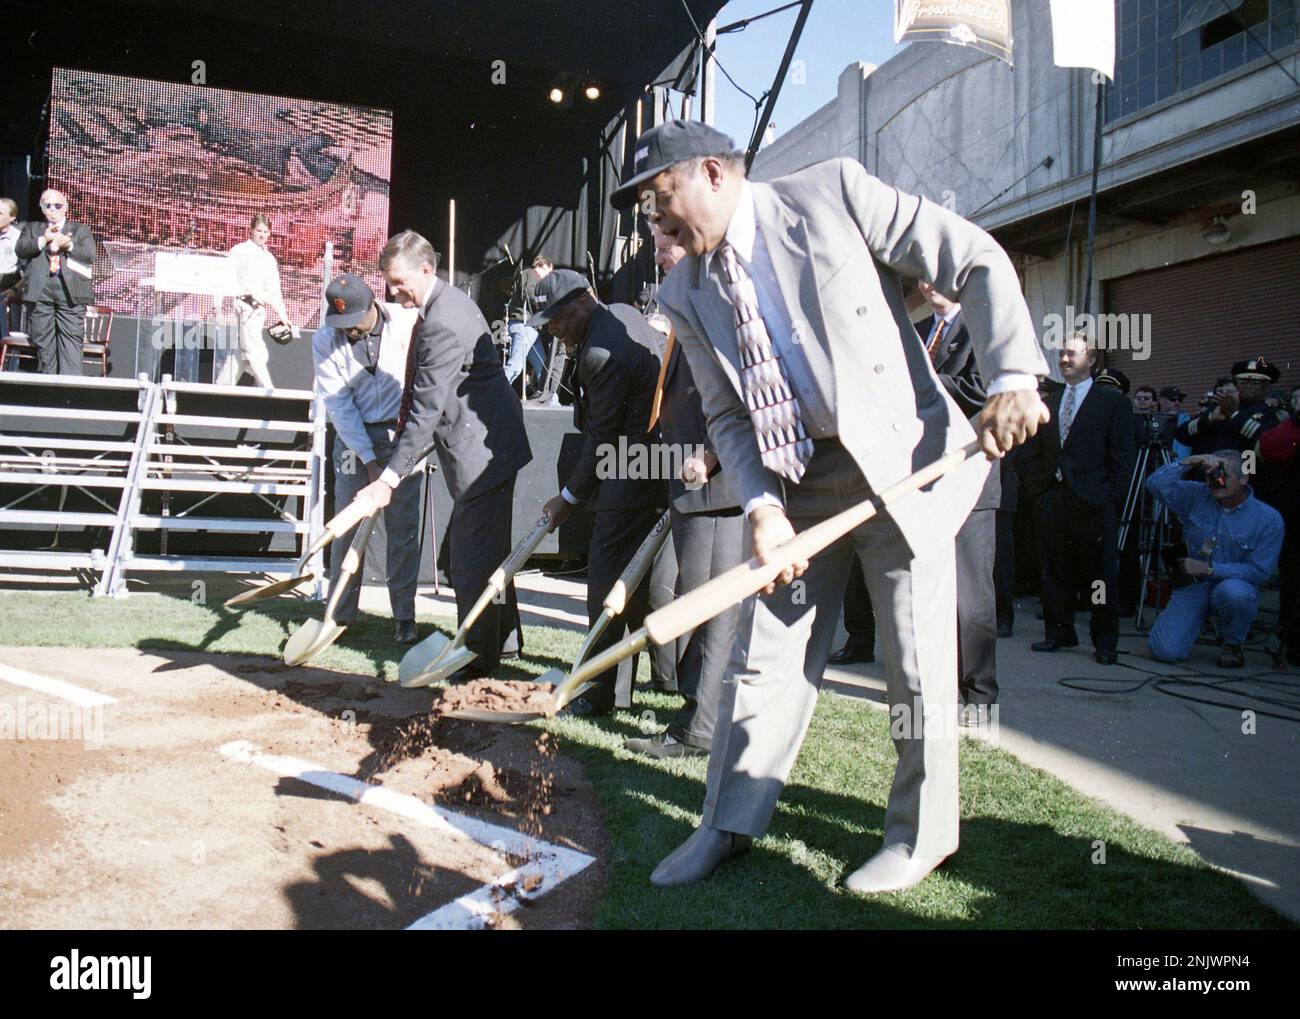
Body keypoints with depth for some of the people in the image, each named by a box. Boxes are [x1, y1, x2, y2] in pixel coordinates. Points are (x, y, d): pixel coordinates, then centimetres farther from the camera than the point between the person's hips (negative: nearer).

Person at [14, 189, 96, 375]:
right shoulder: (32, 228, 24)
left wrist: (69, 246, -10)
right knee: (43, 340, 0)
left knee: (71, 339, -10)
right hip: (40, 290, 2)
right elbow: (19, 249, 6)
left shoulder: (81, 229, 21)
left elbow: (90, 255, 5)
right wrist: (43, 239, -7)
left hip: (70, 290, -2)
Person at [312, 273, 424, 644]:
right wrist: (369, 459, -14)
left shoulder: (407, 323, -13)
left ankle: (404, 616, 9)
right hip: (353, 436, 2)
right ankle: (340, 614, 14)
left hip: (402, 434, -1)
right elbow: (338, 404, -9)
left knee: (403, 528, -1)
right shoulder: (324, 339, -7)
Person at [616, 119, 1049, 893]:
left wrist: (1011, 376, -19)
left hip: (902, 458, -4)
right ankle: (731, 825, 26)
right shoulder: (686, 294, 5)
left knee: (917, 664, 4)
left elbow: (977, 262, -8)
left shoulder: (833, 193, -9)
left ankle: (922, 836, 25)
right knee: (765, 655, 9)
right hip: (795, 480, 5)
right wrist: (762, 507, -11)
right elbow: (728, 414, 5)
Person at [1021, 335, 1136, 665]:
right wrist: (1035, 493, 5)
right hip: (1051, 501, 4)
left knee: (1100, 573, 0)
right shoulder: (1047, 404, 17)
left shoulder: (1113, 401, 4)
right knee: (1055, 573, 8)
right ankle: (1059, 633, 19)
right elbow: (1034, 453, 17)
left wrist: (1112, 499, -8)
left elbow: (1122, 455, 0)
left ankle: (1105, 642, 9)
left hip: (1093, 502, -4)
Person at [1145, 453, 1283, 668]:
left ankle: (1233, 645, -8)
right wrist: (1188, 463, -19)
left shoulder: (1268, 519, -8)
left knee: (1233, 591, -41)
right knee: (1165, 650, -18)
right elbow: (1156, 484, -11)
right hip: (1193, 585, 2)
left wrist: (1209, 568, -19)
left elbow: (1259, 571, -12)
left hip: (1236, 586, -1)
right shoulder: (1196, 496, -1)